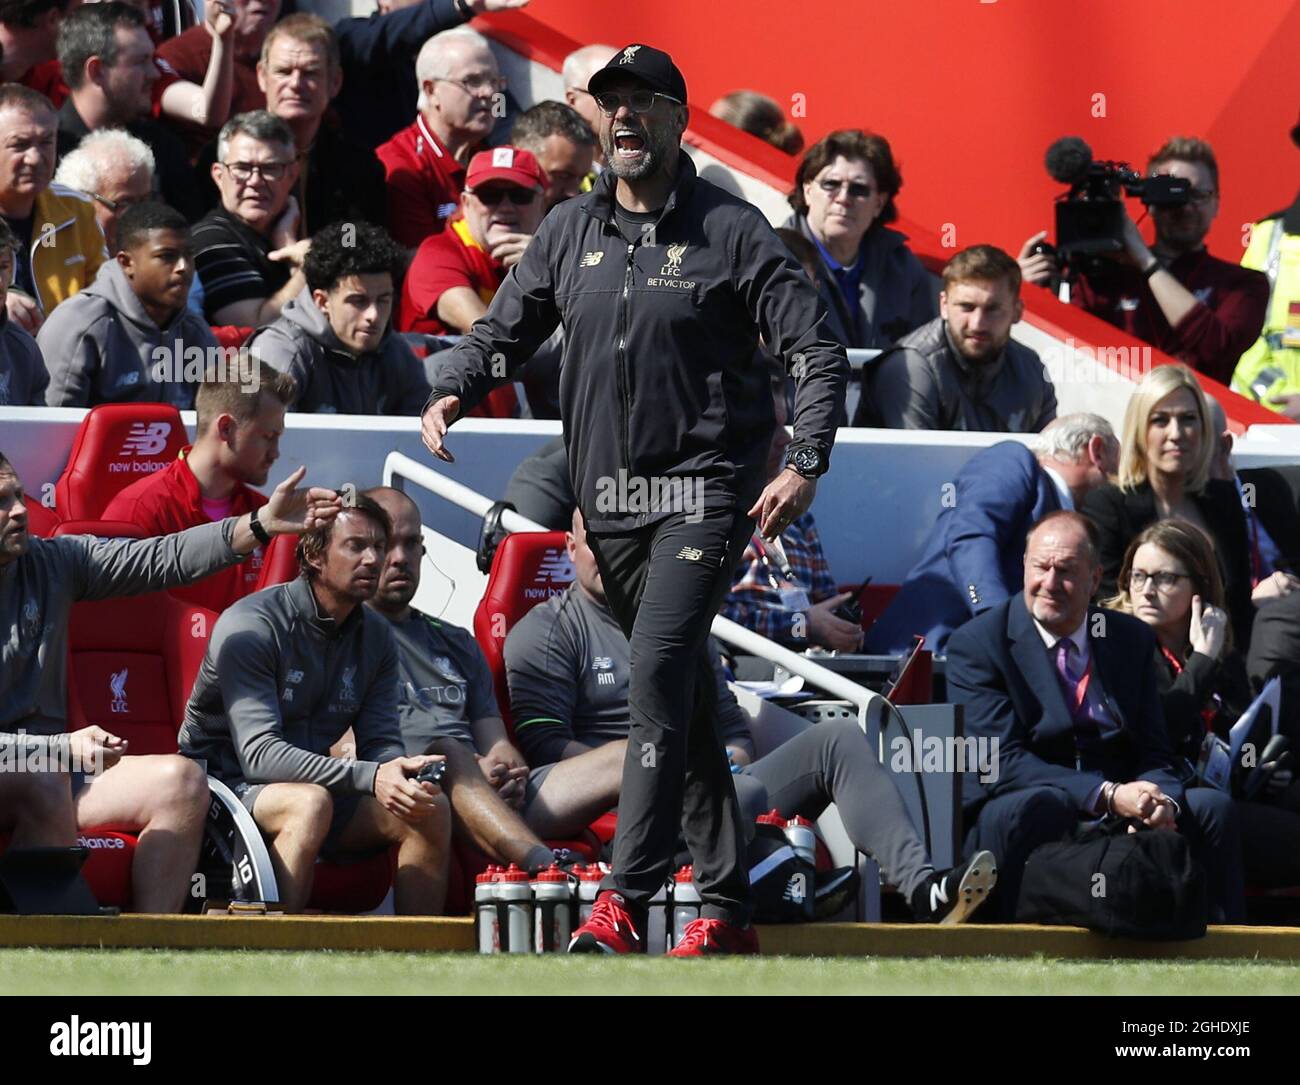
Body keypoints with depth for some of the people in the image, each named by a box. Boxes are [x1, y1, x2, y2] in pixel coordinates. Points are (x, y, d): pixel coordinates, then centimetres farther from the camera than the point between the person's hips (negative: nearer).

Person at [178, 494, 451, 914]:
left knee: (430, 809, -14)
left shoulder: (375, 635, 6)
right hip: (227, 782, -7)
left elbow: (381, 742, 2)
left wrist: (400, 775, -25)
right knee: (310, 802, -37)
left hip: (313, 783, 7)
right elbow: (259, 754, -25)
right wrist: (369, 776, -35)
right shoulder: (251, 625, -17)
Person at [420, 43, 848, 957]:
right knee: (684, 700, 10)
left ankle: (624, 900, -24)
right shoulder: (571, 231, 9)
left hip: (704, 492, -5)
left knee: (659, 672, -20)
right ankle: (727, 906, 16)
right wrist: (454, 392, -4)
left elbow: (818, 351, -4)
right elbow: (504, 331, 17)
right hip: (610, 496, 5)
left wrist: (805, 465, -15)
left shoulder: (731, 229, -4)